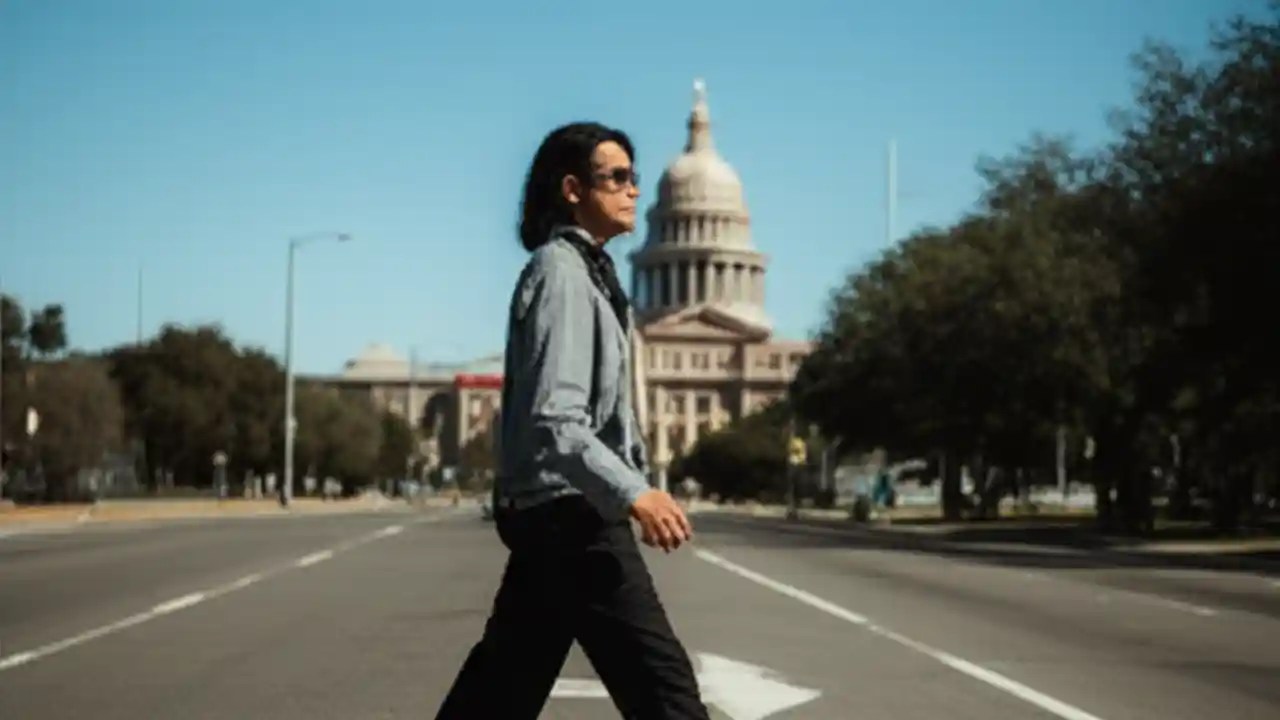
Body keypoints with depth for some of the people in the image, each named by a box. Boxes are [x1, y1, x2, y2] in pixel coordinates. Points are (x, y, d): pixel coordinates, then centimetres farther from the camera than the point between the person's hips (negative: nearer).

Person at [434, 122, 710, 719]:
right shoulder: (561, 272, -13)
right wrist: (633, 493, -31)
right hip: (571, 512, -10)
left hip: (553, 512, 10)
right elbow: (553, 418, -23)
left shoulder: (584, 270, 17)